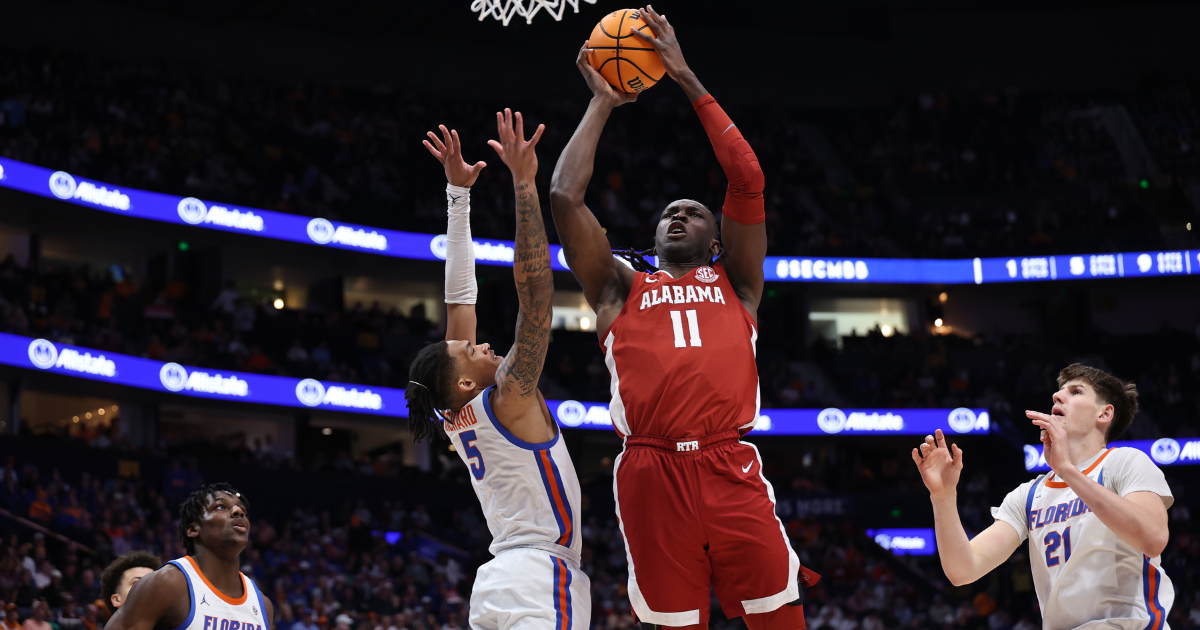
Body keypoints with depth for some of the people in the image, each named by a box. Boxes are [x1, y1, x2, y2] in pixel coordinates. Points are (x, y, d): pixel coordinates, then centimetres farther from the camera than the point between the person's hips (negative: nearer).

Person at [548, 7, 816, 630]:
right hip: (651, 476, 0)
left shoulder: (734, 283, 20)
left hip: (731, 470, 0)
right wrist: (601, 104, 20)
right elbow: (563, 198, 11)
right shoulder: (621, 285, 21)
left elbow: (748, 181, 10)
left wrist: (689, 82, 12)